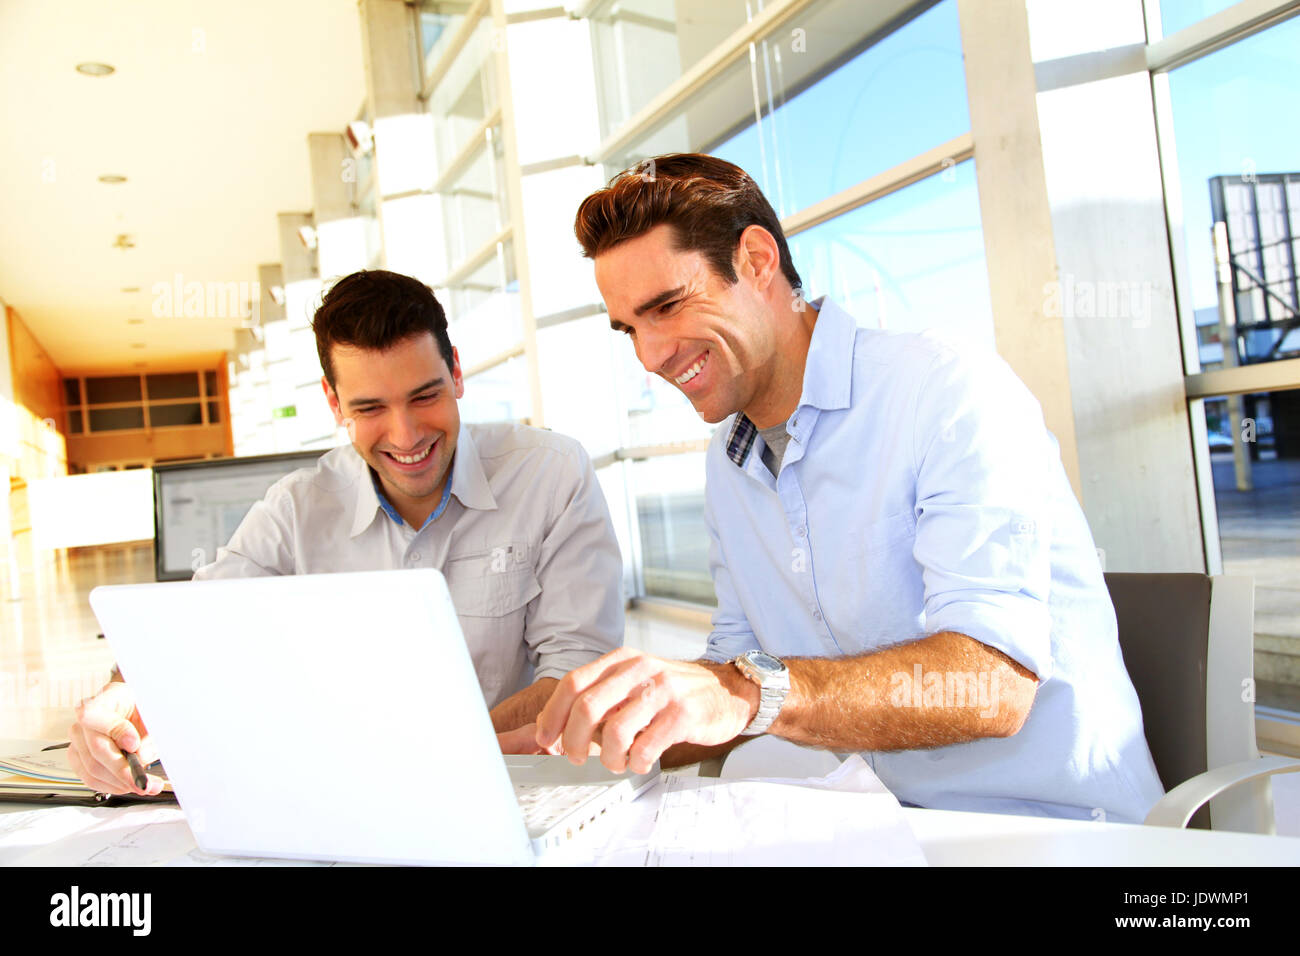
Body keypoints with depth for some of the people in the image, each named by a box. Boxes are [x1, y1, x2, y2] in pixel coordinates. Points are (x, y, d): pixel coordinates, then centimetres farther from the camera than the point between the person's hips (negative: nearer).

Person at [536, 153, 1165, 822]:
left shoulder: (953, 391, -15)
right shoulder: (727, 464, 9)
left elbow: (992, 681, -25)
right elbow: (739, 661, 11)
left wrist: (748, 693, -38)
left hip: (1054, 825, -5)